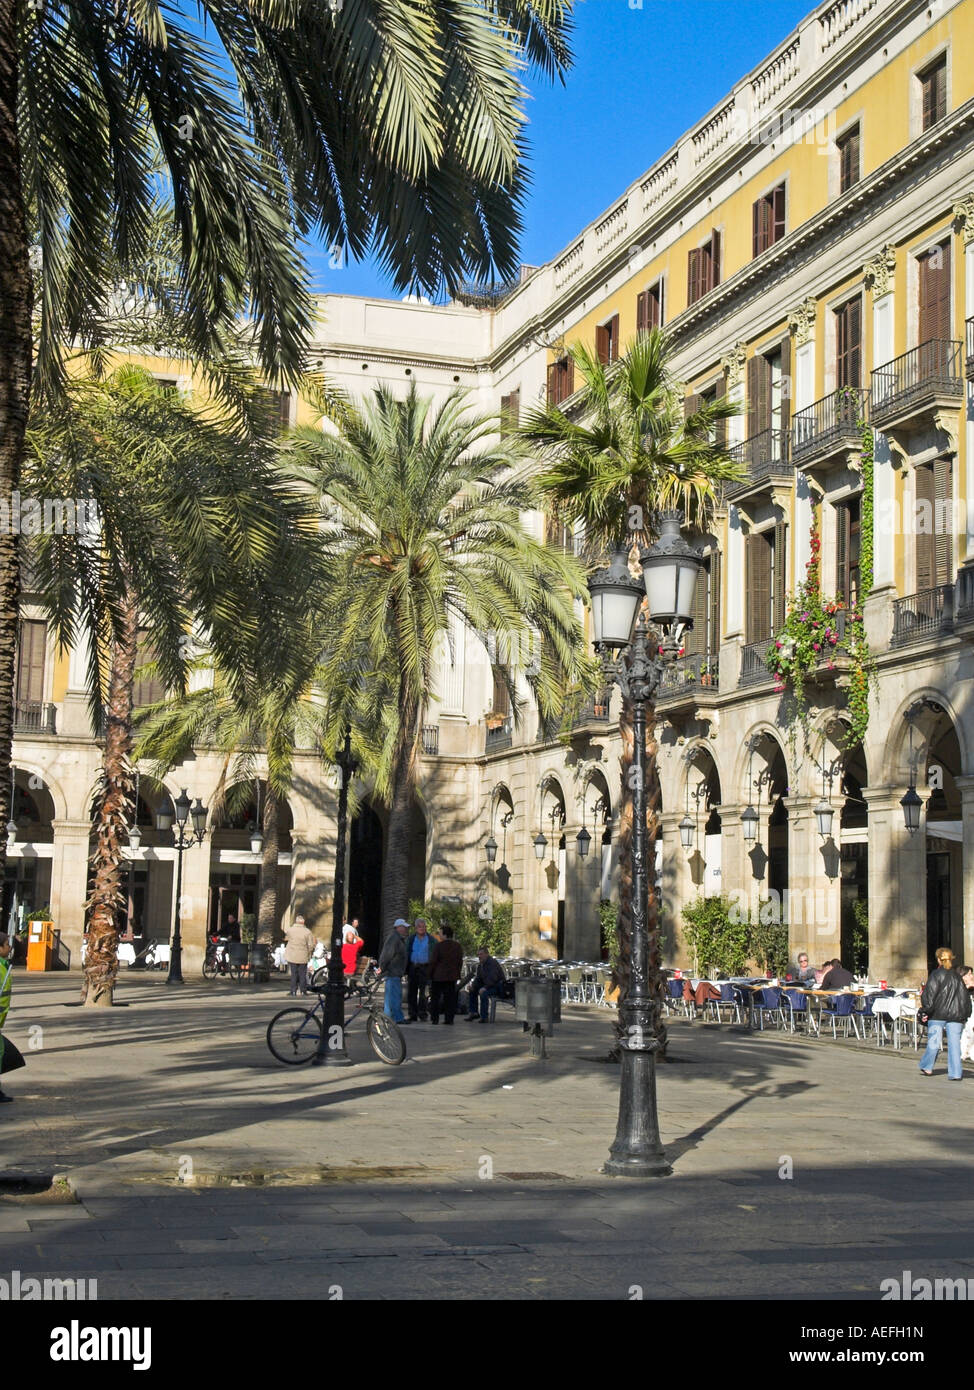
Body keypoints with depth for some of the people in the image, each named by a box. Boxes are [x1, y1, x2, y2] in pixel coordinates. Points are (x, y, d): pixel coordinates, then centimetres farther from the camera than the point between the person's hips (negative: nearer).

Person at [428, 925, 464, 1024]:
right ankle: (449, 1019, 2)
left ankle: (434, 1018, 4)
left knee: (435, 998, 6)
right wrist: (458, 973, 17)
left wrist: (430, 973, 1)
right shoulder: (458, 946, 3)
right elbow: (460, 961, 9)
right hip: (452, 976, 4)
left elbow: (433, 961, -9)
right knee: (450, 998, 6)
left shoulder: (439, 945, -12)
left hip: (438, 976, -4)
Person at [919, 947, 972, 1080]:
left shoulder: (936, 974, -3)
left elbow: (930, 994, -8)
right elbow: (965, 997, 11)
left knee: (933, 1041, 7)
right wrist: (965, 1014, 16)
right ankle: (956, 1073, -3)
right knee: (954, 1043, 1)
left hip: (938, 1014, -3)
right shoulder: (957, 976, 10)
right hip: (956, 1014, 3)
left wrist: (926, 1010, -2)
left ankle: (927, 1067, 19)